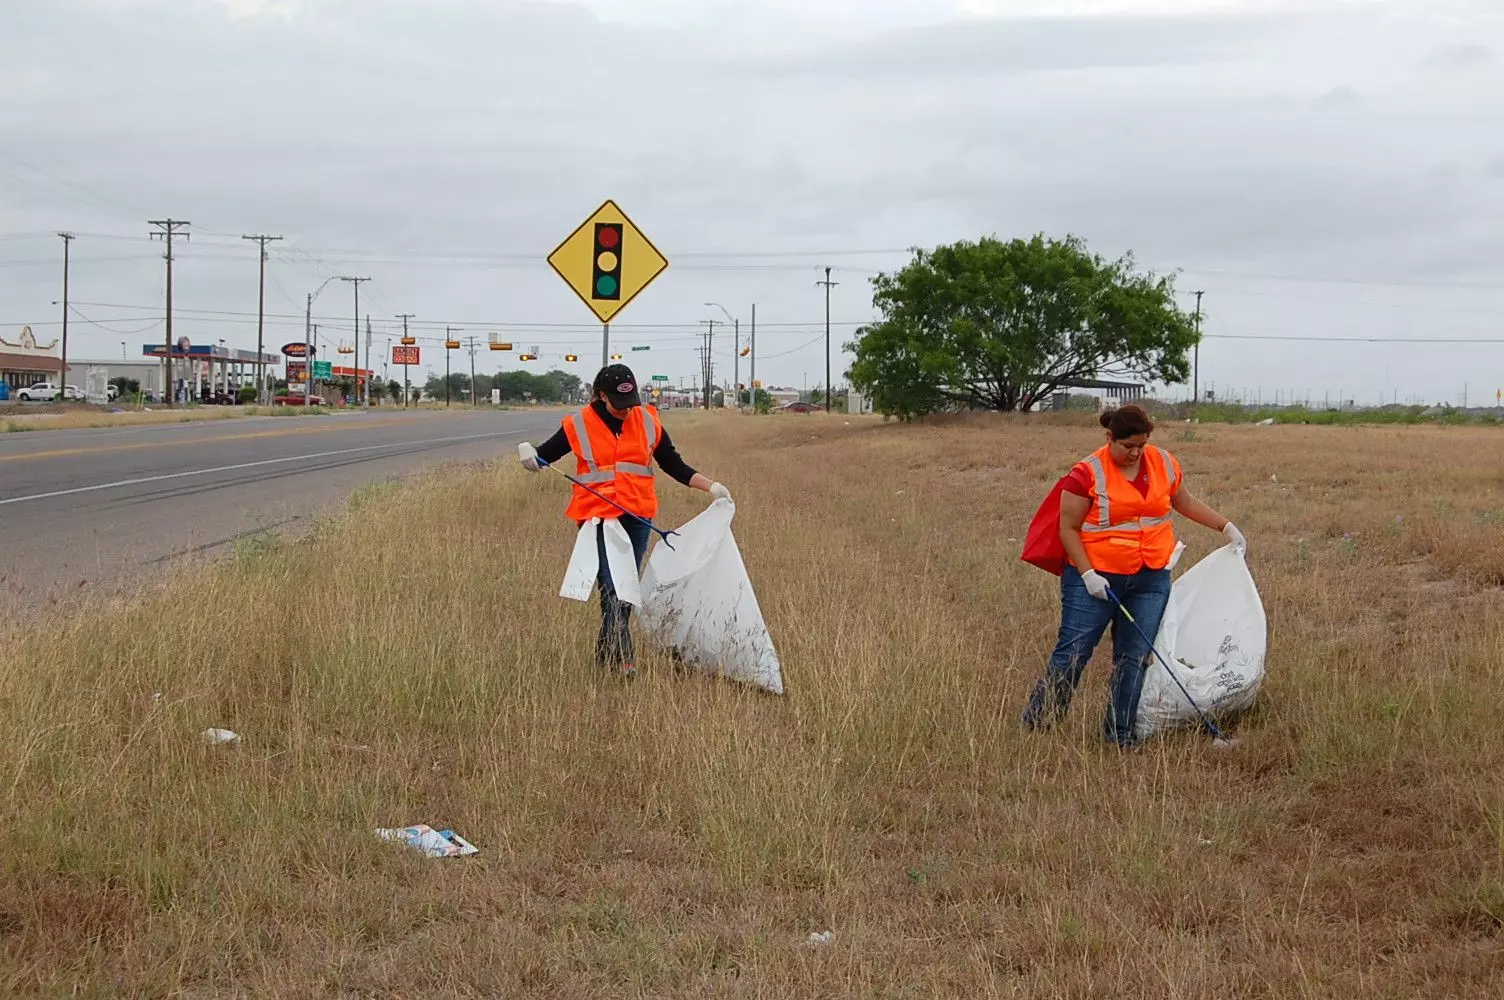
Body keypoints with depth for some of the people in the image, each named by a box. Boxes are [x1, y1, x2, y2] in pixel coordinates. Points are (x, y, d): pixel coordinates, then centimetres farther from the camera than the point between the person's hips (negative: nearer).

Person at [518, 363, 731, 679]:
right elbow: (545, 454, 5)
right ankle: (621, 656, -20)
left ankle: (606, 652, 19)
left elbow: (674, 465, 12)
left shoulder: (648, 421, 5)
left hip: (638, 518, 3)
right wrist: (527, 451, -17)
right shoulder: (579, 425, -3)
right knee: (612, 589, -15)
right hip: (597, 516, -3)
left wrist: (711, 487, 6)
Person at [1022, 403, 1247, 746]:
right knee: (1072, 654, -4)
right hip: (1095, 578, -4)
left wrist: (1226, 526, 18)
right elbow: (1068, 528, -8)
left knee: (1134, 659, 3)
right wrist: (1088, 574, -16)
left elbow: (1185, 502, 22)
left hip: (1150, 579, 4)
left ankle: (1119, 736, 11)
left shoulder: (1164, 463, 4)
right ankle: (1033, 726, 6)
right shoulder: (1088, 473, -11)